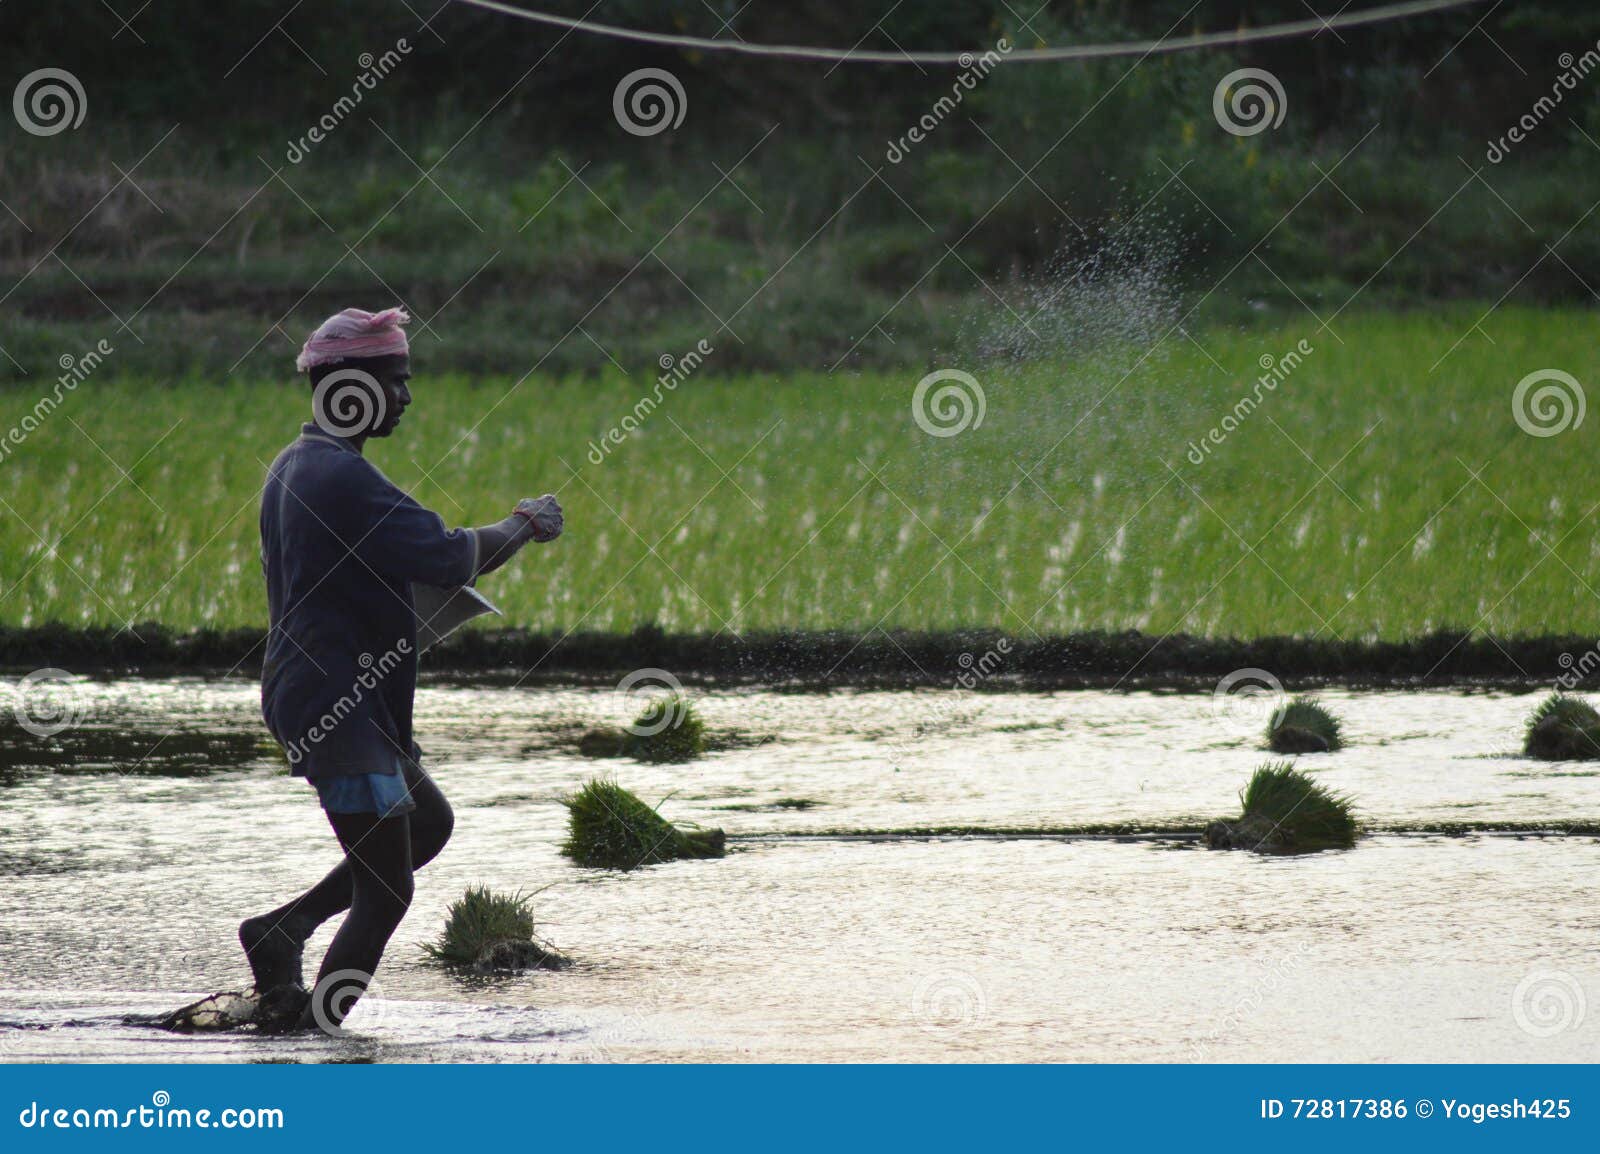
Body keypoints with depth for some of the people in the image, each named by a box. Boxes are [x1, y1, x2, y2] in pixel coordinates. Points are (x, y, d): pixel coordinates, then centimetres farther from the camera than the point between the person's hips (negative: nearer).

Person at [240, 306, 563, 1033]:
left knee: (427, 823, 25)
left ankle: (280, 931, 18)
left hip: (309, 692, 11)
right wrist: (521, 529, -6)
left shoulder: (292, 468, 15)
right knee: (384, 893, -8)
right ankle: (311, 1031, -7)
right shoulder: (342, 476, -18)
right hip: (334, 702, -11)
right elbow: (446, 557, -23)